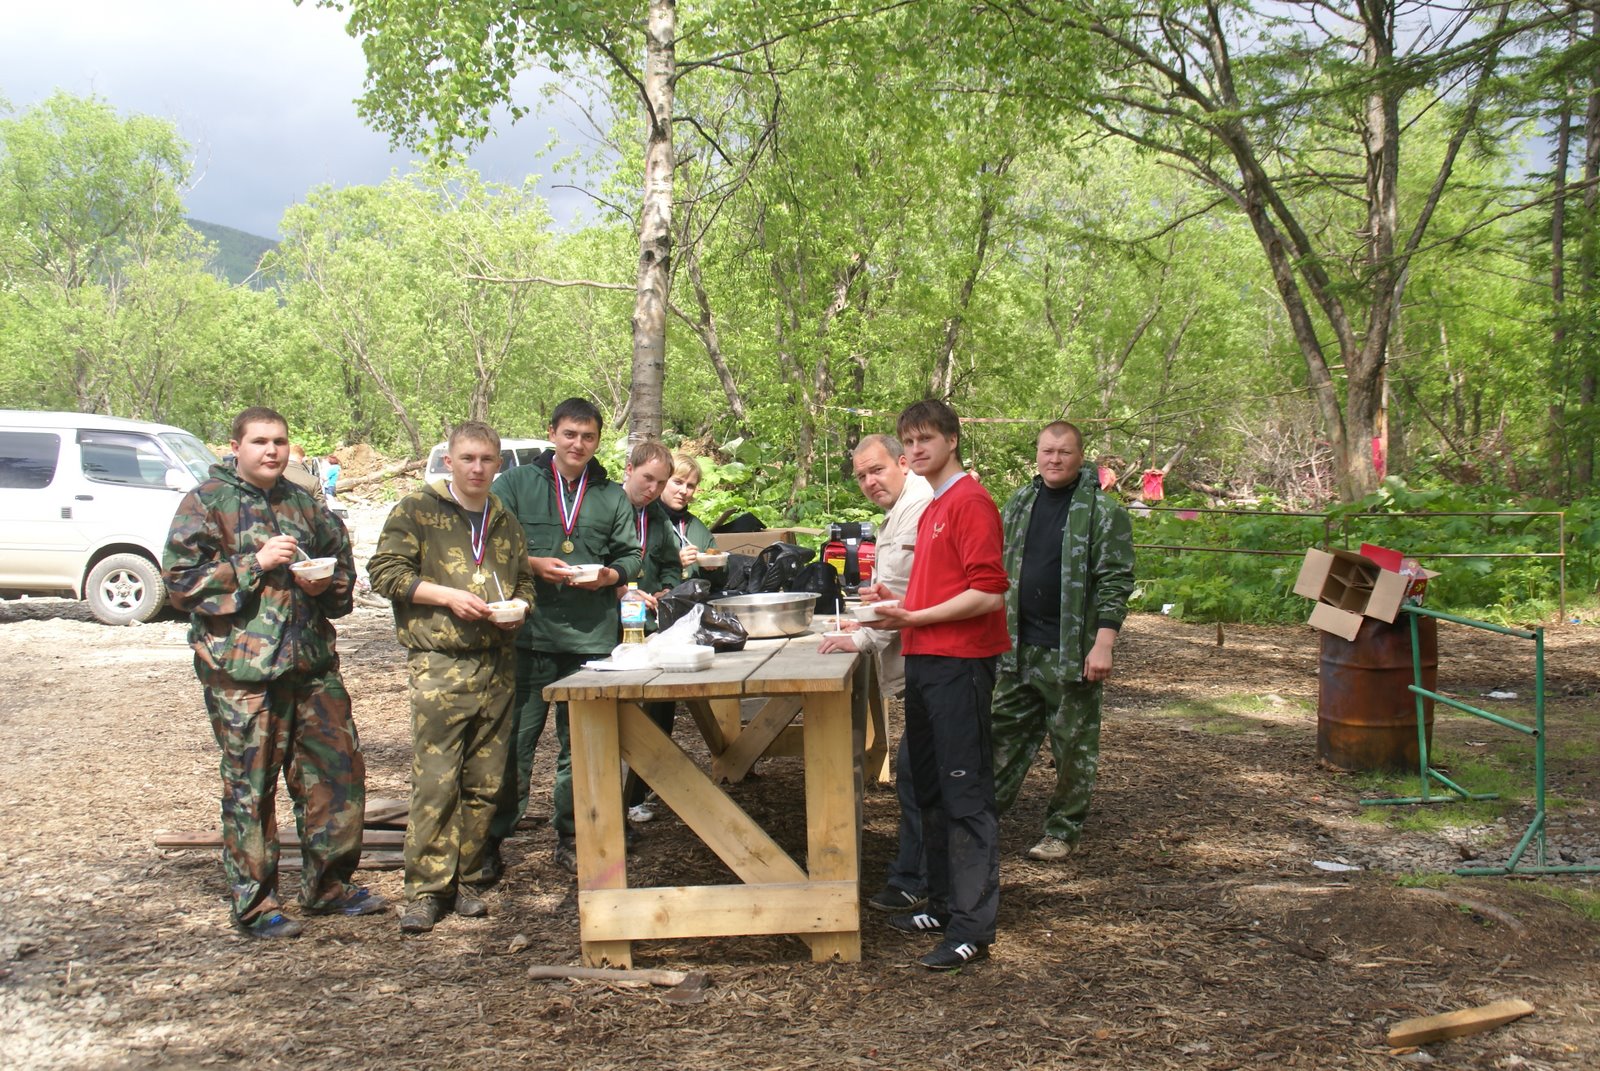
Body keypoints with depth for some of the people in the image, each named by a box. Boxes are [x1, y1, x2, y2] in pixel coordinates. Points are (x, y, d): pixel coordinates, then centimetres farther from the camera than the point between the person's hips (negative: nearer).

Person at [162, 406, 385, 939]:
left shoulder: (302, 503, 15)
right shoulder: (206, 503, -1)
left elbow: (343, 564, 23)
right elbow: (180, 581, -8)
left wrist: (327, 582, -1)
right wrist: (255, 564, -17)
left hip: (312, 664, 5)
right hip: (242, 668, -5)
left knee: (338, 769, 7)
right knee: (250, 785, 1)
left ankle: (329, 883, 23)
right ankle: (254, 904, 13)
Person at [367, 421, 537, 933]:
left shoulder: (505, 521, 18)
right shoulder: (416, 510, 2)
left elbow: (525, 579, 27)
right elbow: (384, 571, -5)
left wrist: (518, 609, 4)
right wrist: (447, 596, -14)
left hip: (497, 664, 5)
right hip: (440, 665, -5)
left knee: (485, 782, 7)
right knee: (435, 782, -9)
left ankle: (467, 879, 17)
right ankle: (427, 889, -2)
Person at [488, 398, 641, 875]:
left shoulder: (612, 496, 14)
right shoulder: (516, 484, 6)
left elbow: (630, 556, 14)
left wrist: (609, 576, -7)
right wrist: (533, 565, -13)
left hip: (592, 639, 3)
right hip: (528, 635, -2)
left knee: (581, 745, 9)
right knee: (514, 741, -2)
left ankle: (571, 838, 21)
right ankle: (493, 838, 9)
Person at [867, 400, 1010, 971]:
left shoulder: (971, 502, -11)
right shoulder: (932, 509, 19)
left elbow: (987, 592, -19)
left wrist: (915, 618, -18)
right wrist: (900, 601, 12)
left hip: (960, 662, -10)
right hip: (924, 661, 10)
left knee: (965, 794, -7)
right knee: (930, 790, 15)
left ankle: (973, 929, -3)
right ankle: (944, 904, 26)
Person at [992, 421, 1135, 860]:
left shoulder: (1103, 511, -6)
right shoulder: (1019, 503, 11)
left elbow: (1115, 581, -10)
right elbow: (1002, 570, 18)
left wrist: (1103, 643, -18)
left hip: (1073, 652, -5)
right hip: (1019, 647, 5)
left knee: (1073, 745, 5)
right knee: (1005, 737, 11)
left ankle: (1063, 831, 18)